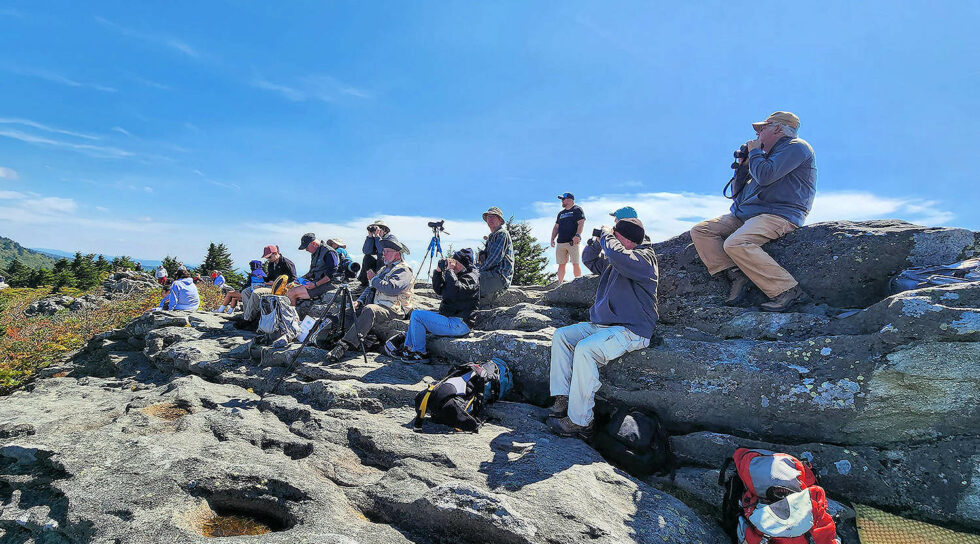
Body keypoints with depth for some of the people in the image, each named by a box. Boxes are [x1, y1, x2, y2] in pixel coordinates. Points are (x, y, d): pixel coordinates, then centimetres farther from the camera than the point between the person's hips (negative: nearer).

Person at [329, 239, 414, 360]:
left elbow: (391, 288, -23)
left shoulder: (404, 270, -6)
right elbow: (371, 288, 24)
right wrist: (359, 301, 6)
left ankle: (344, 345, -42)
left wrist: (373, 278, -8)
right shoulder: (386, 269, 25)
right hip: (377, 305, 10)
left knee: (369, 310, -36)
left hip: (392, 309, -10)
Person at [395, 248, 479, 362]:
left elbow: (457, 291, -33)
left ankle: (420, 353, -6)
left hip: (459, 325, -11)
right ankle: (408, 348, 18)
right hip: (448, 317, 11)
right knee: (415, 313, 19)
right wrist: (438, 271, 3)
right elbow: (438, 290, 17)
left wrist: (449, 270, -23)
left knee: (417, 315, -16)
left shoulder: (471, 278, -13)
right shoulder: (456, 275, 16)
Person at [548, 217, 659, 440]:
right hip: (602, 324, 10)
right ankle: (563, 399, -5)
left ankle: (580, 421, -24)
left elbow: (619, 256, -35)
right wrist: (597, 242, 12)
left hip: (630, 331, -10)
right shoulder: (614, 259, 15)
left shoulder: (644, 258, -13)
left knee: (585, 349, -32)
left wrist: (606, 235, -15)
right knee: (561, 336, 1)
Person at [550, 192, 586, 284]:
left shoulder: (577, 210, 4)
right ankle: (559, 284, 7)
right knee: (561, 264, 4)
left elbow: (581, 224, -7)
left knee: (575, 263, -10)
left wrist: (577, 235, -22)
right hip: (561, 242, 6)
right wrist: (552, 239, 12)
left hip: (573, 242, -6)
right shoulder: (561, 213, 25)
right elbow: (556, 227, 25)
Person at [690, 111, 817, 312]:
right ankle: (735, 275, -20)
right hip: (743, 216, 10)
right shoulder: (765, 156, 28)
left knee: (736, 244, -34)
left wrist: (754, 152, 0)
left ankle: (788, 290, -27)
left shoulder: (795, 147, 0)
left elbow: (765, 176, -18)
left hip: (779, 214, -9)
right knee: (700, 231, -6)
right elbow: (737, 193, 28)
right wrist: (743, 165, 15)